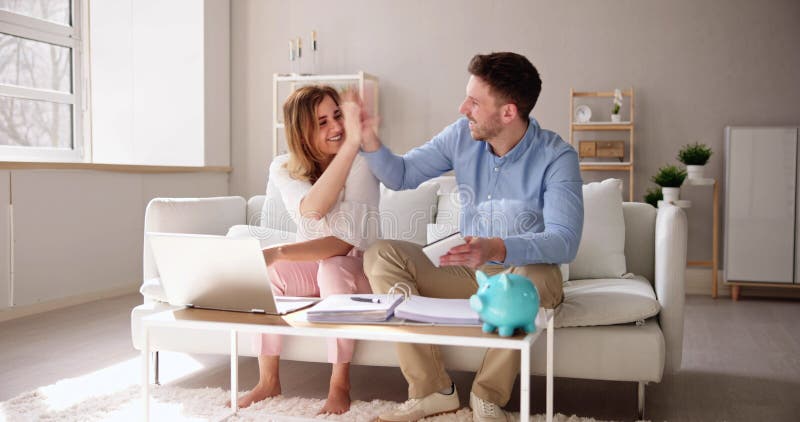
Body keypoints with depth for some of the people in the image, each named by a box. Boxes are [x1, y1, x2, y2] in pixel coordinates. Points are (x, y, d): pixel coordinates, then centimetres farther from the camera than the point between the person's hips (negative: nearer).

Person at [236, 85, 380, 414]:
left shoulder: (361, 164, -19)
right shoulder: (283, 169, -9)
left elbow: (346, 242, -27)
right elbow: (313, 209, -32)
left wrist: (278, 252, -40)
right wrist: (350, 143, -39)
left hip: (355, 267, -3)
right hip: (310, 265, 3)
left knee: (332, 268, -35)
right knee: (265, 271, -26)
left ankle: (340, 385, -23)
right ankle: (268, 381, -14)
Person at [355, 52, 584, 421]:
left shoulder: (556, 157, -17)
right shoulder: (462, 136, -3)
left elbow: (564, 240, -29)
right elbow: (401, 175, 5)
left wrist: (497, 249, -46)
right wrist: (367, 138, -14)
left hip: (523, 271, -4)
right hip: (468, 274, 5)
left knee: (534, 276, -40)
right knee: (380, 255, -14)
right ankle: (432, 390, -14)